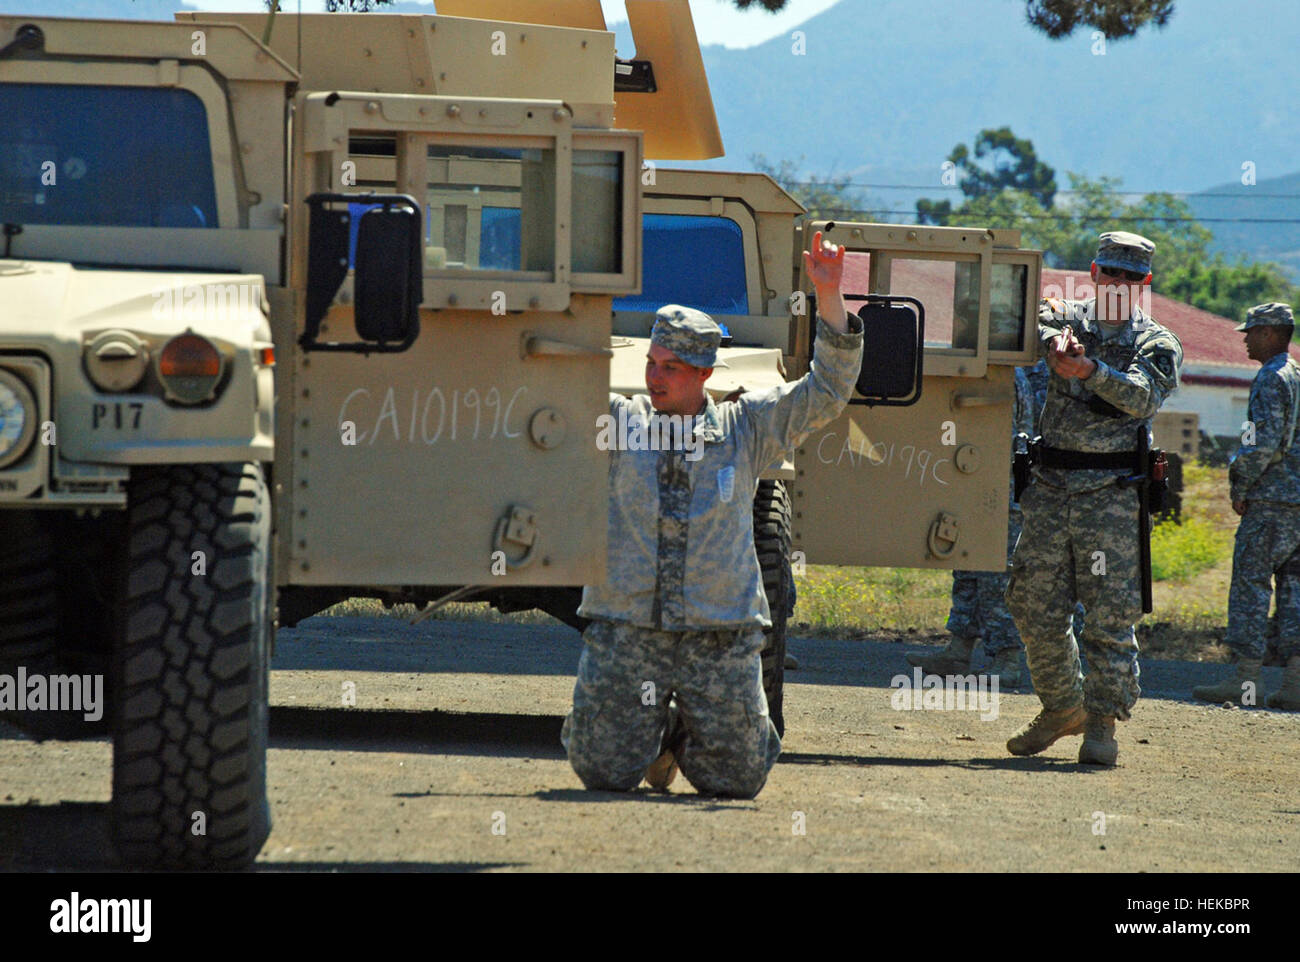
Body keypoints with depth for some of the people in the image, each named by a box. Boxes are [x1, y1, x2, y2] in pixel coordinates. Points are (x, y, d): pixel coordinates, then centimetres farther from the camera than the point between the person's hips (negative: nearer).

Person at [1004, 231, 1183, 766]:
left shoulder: (1157, 345, 4)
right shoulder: (1069, 318, 12)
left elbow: (1143, 397, -14)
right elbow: (1033, 324, -10)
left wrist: (1090, 368, -30)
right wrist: (1055, 342, -33)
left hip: (1112, 494, -4)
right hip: (1051, 485, 4)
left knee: (1110, 613, -8)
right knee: (1036, 607, 7)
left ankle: (1102, 723, -2)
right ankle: (1062, 707, 23)